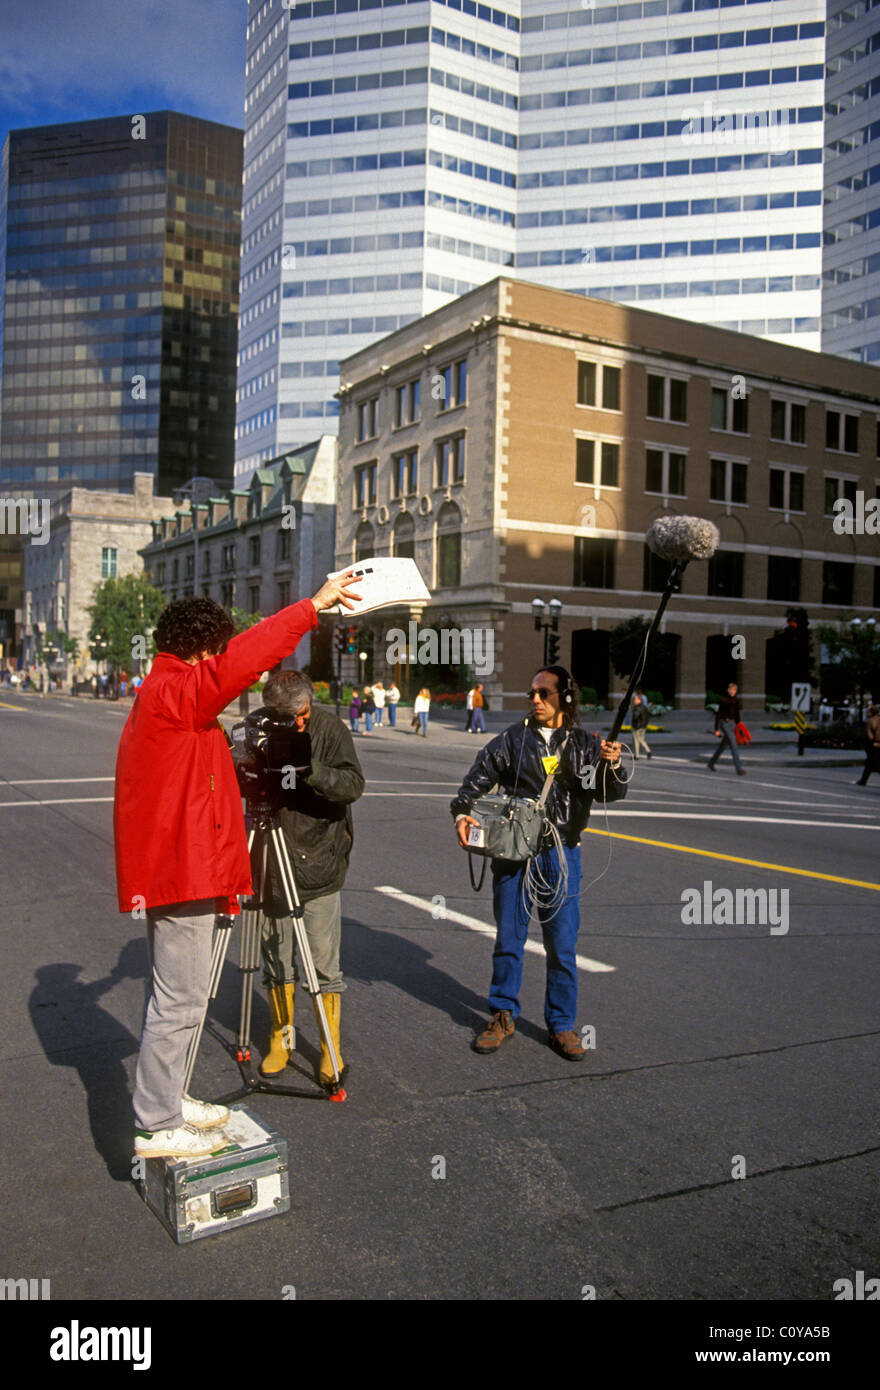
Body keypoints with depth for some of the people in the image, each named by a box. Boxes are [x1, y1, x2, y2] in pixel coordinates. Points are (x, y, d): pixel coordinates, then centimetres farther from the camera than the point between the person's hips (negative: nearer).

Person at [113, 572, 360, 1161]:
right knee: (179, 1002, -2)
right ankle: (156, 1127, 8)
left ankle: (167, 1101, 32)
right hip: (182, 875, -11)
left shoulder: (160, 695, 17)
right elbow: (241, 662, -30)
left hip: (173, 870, 11)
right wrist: (312, 606, -28)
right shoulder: (173, 693, -17)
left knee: (179, 998, 20)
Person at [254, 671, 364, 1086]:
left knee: (324, 965, 3)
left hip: (319, 867, -2)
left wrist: (312, 770, -31)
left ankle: (330, 1048, 18)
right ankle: (280, 1038, 30)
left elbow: (354, 784, -15)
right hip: (272, 866, 2)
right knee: (276, 960, 12)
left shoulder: (330, 728, -7)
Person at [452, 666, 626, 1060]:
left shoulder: (585, 744, 4)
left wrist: (611, 766, -24)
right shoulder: (512, 739, 3)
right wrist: (462, 812, -13)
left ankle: (561, 1025, 20)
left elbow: (610, 794, -4)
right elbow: (478, 777, 3)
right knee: (508, 939, 10)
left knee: (563, 946, 4)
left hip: (561, 855, 0)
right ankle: (504, 1016, 26)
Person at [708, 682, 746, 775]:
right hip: (725, 723, -8)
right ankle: (739, 769, -17)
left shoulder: (736, 701, 8)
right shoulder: (724, 701, -12)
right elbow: (718, 715, -12)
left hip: (732, 724, 8)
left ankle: (711, 763, 32)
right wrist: (717, 729, -14)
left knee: (723, 745, 16)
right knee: (733, 745, -15)